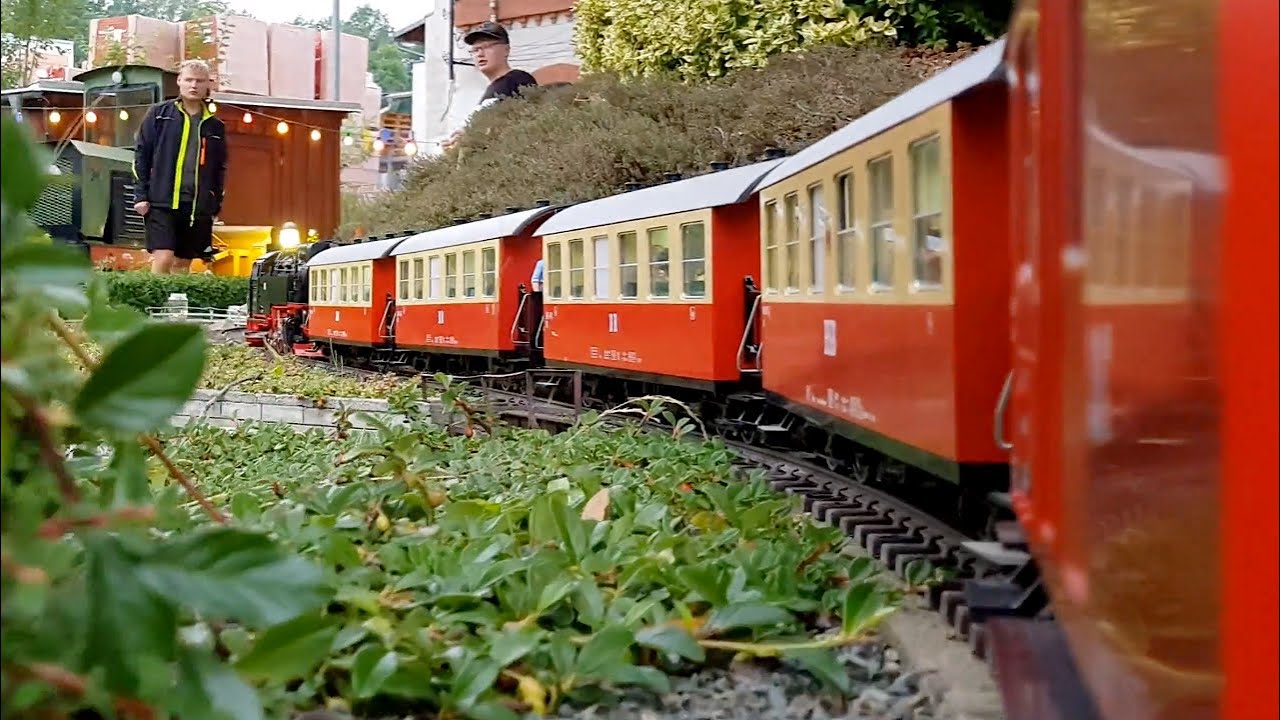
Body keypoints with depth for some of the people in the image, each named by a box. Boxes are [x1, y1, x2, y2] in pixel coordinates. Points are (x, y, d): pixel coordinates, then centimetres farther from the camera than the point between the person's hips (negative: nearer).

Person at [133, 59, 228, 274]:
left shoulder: (215, 126, 13)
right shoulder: (159, 114, 6)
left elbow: (220, 168, 17)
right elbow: (141, 155, 4)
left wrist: (216, 205, 9)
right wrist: (141, 195, -3)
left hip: (198, 207, 3)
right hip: (162, 202, -3)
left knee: (183, 263, 8)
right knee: (163, 257, -14)